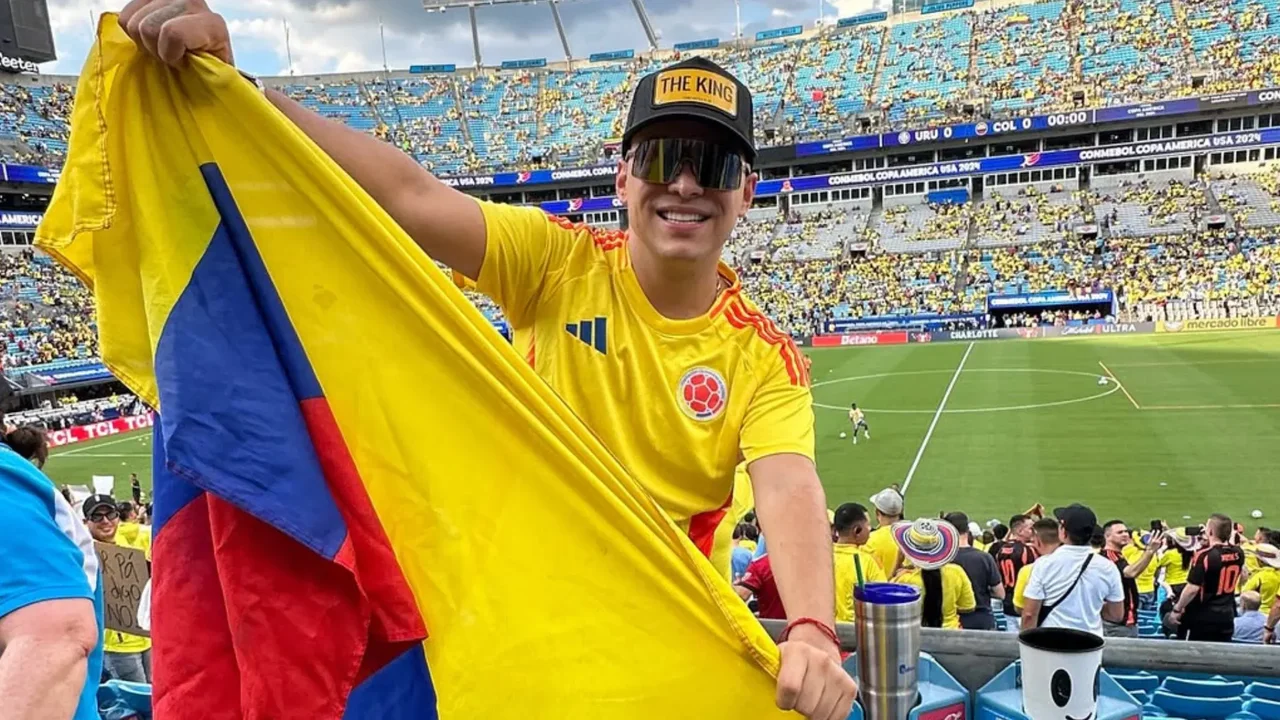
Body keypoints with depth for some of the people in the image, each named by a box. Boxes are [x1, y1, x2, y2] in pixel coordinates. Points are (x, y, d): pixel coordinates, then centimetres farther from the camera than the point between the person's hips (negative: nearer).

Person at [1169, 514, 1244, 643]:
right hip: (1226, 616, 6)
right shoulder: (1238, 553, 0)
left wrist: (1176, 610, -10)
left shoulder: (1205, 555, -19)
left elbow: (1192, 589, -21)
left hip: (1202, 618, -6)